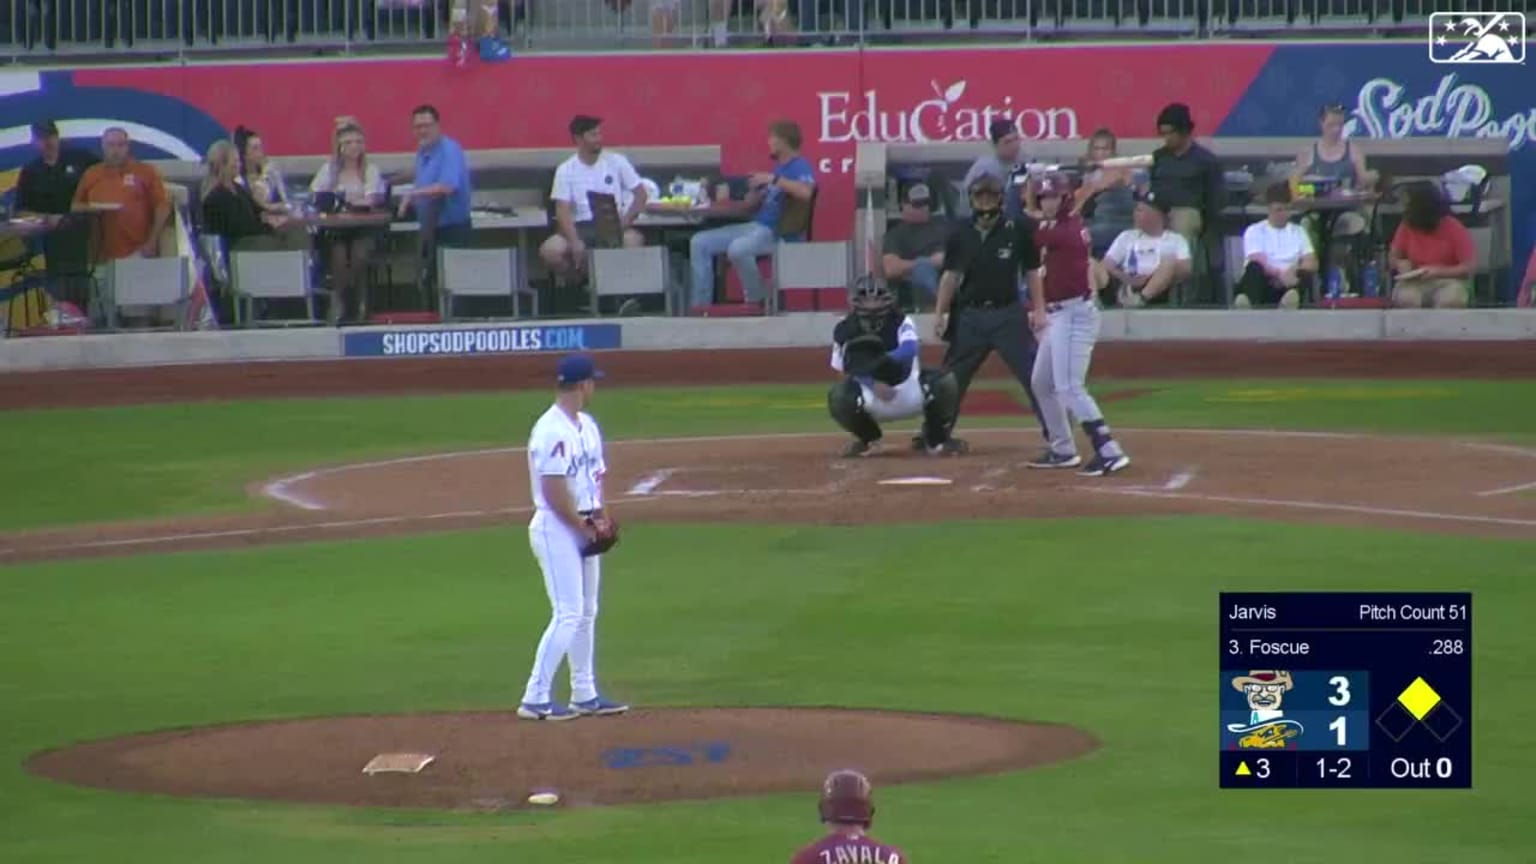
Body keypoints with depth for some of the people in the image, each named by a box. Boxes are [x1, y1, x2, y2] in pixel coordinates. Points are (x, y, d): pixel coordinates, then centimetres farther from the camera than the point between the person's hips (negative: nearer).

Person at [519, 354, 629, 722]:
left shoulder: (587, 426, 12)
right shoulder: (552, 431, -19)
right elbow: (554, 491, -22)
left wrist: (603, 516, 1)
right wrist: (585, 528, -15)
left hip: (584, 528, 10)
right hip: (557, 529, -10)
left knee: (586, 613, 14)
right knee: (568, 614, -12)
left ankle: (584, 695, 22)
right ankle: (535, 698, -9)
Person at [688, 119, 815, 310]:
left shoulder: (800, 166, -7)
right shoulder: (778, 167, 21)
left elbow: (805, 193, -31)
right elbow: (750, 206, 23)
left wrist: (773, 179, -25)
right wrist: (755, 192, 1)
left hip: (780, 233, -10)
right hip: (756, 226, 10)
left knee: (737, 249, -38)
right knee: (699, 243, 3)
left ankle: (758, 303, -16)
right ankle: (699, 307, -2)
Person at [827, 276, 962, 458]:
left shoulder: (901, 322, -13)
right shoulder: (846, 330, -8)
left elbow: (909, 350, -33)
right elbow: (848, 370, -7)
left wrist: (879, 361, -48)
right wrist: (873, 384, -26)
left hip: (909, 392, -1)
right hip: (871, 395, 1)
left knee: (946, 383, -27)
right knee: (839, 398, -30)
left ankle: (935, 440, 1)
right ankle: (868, 437, 6)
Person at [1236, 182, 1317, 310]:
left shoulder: (1299, 231, 18)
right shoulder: (1254, 231, 8)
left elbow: (1312, 264, 7)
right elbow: (1258, 263, -9)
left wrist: (1293, 272, -16)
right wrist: (1280, 274, -29)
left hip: (1288, 285, 2)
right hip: (1263, 286, -2)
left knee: (1305, 273, -31)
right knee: (1254, 268, -35)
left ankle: (1289, 303, -67)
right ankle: (1247, 301, -68)